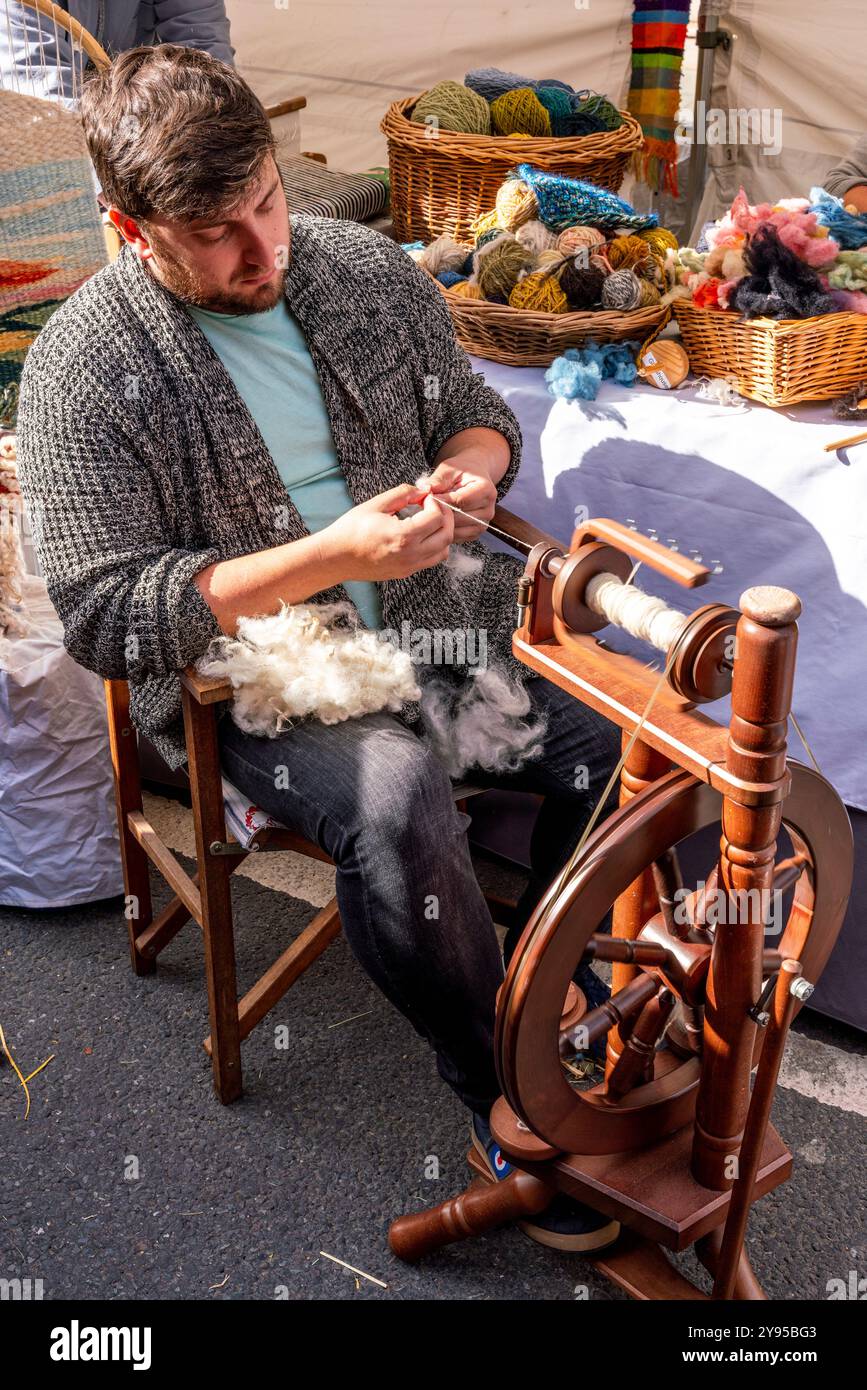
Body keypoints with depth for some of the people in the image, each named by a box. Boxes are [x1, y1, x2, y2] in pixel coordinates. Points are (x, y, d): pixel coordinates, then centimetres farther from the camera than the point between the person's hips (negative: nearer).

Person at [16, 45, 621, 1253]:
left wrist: (469, 470, -10)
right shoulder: (86, 371, -12)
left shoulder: (367, 267, 4)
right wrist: (332, 556, -25)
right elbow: (103, 616, -17)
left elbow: (477, 412, 17)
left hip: (438, 614, 5)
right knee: (398, 801, -33)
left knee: (620, 724, -16)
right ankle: (500, 1088, -9)